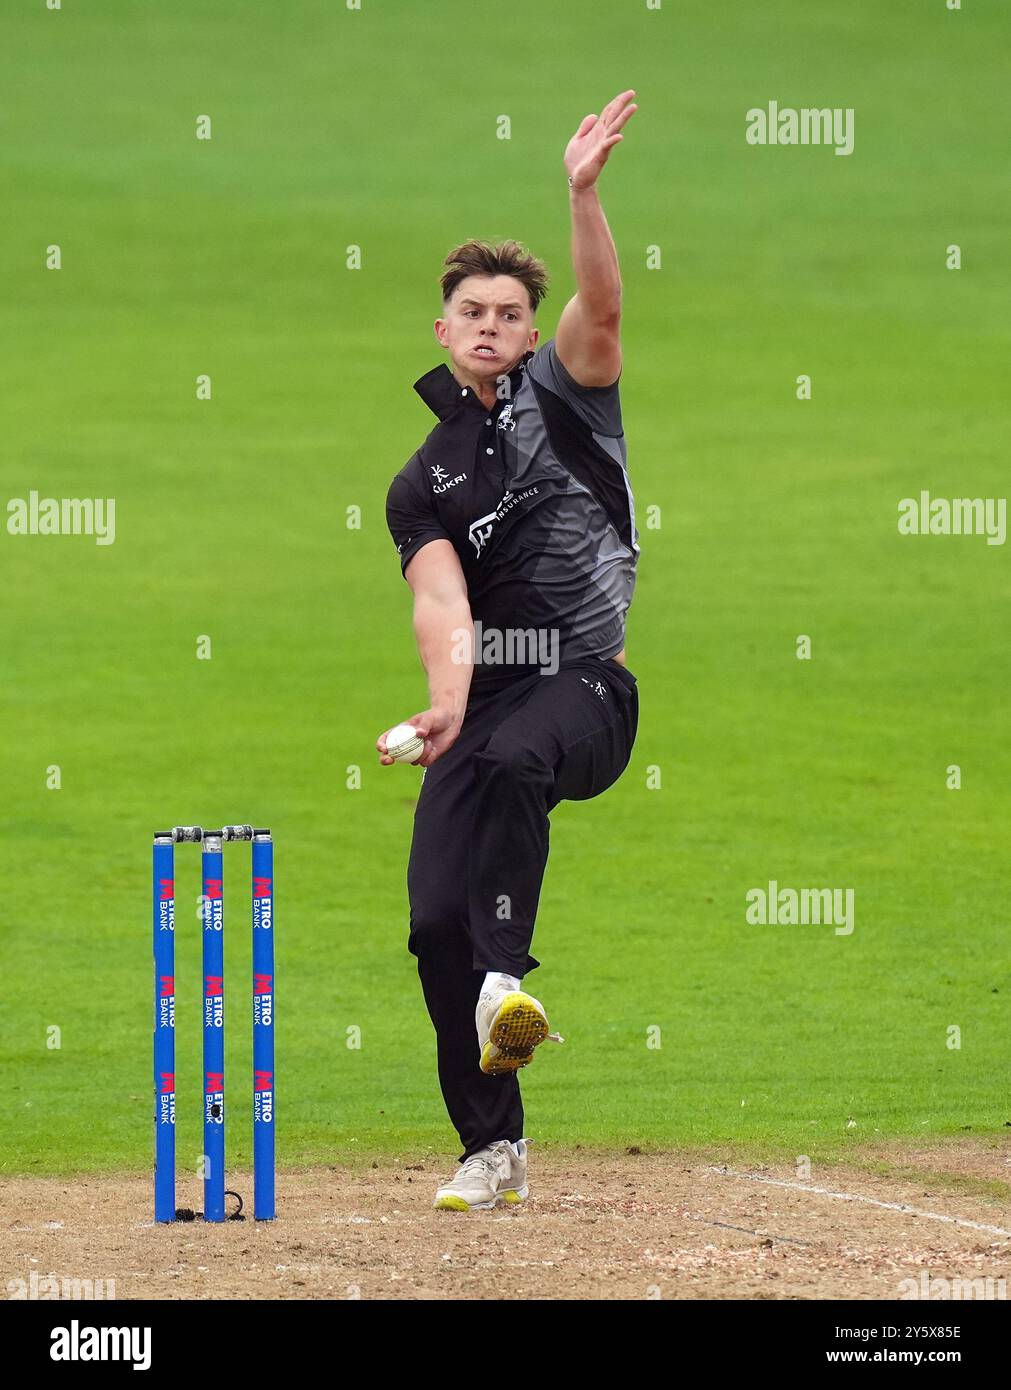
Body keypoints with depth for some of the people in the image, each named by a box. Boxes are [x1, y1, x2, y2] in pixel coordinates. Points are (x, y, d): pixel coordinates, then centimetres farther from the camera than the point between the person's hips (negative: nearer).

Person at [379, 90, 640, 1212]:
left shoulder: (563, 394, 9)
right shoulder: (422, 481, 13)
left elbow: (602, 306, -13)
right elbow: (439, 595, -4)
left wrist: (583, 194, -30)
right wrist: (447, 695, -25)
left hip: (588, 687, -4)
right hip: (483, 692, 4)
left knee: (511, 762, -38)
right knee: (437, 919, -6)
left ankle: (508, 982, -40)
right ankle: (493, 1148, 5)